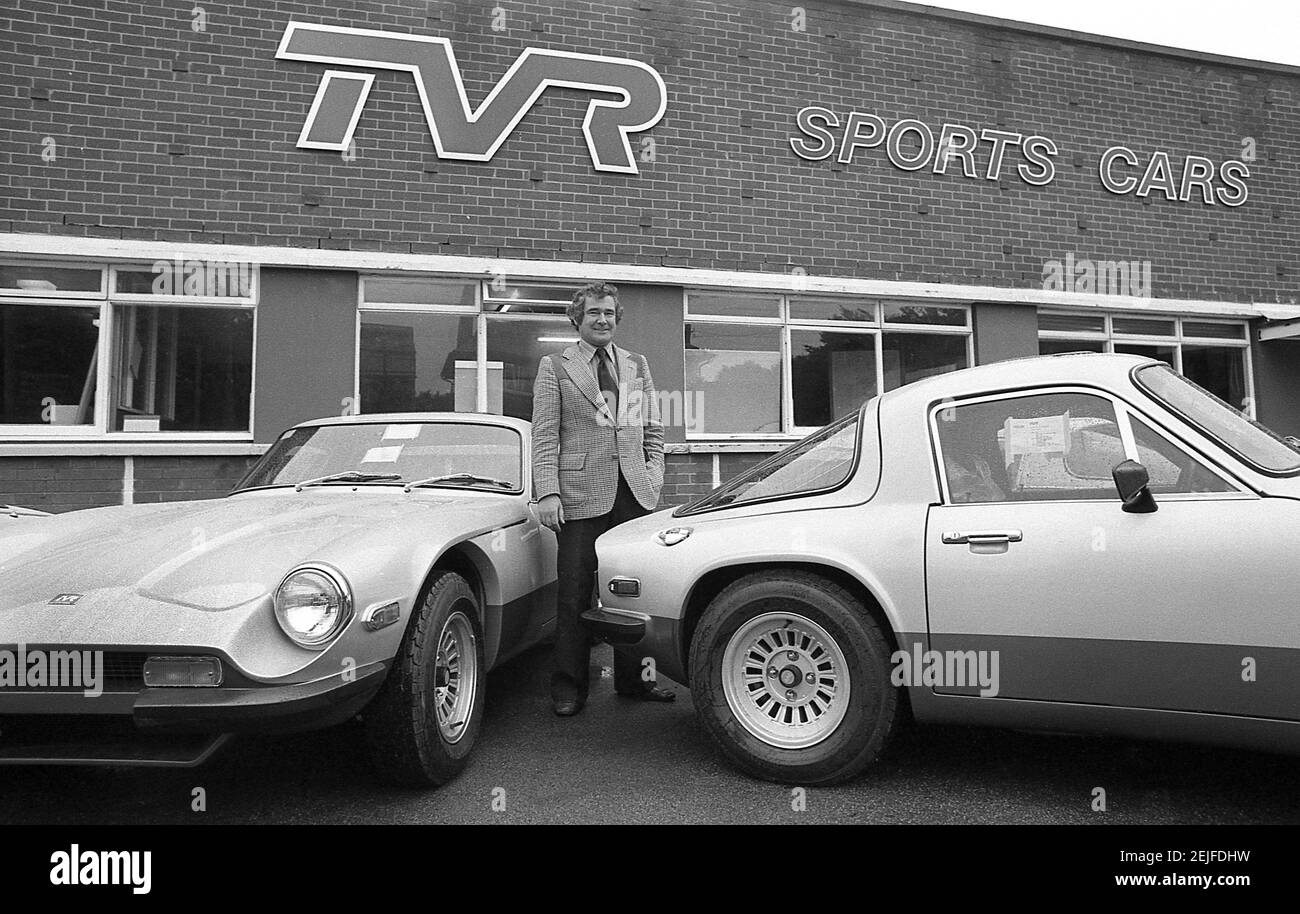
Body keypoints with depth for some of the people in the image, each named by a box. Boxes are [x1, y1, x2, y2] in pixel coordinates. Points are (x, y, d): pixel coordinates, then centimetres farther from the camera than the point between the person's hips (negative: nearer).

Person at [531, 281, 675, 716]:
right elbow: (544, 436, -1)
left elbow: (653, 432, 18)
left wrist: (654, 480, 6)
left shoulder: (638, 366, 17)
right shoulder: (554, 367, 6)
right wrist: (547, 492, -11)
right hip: (580, 495, -3)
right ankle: (569, 686, 13)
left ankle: (633, 677, 21)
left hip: (634, 493, 4)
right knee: (574, 592, 1)